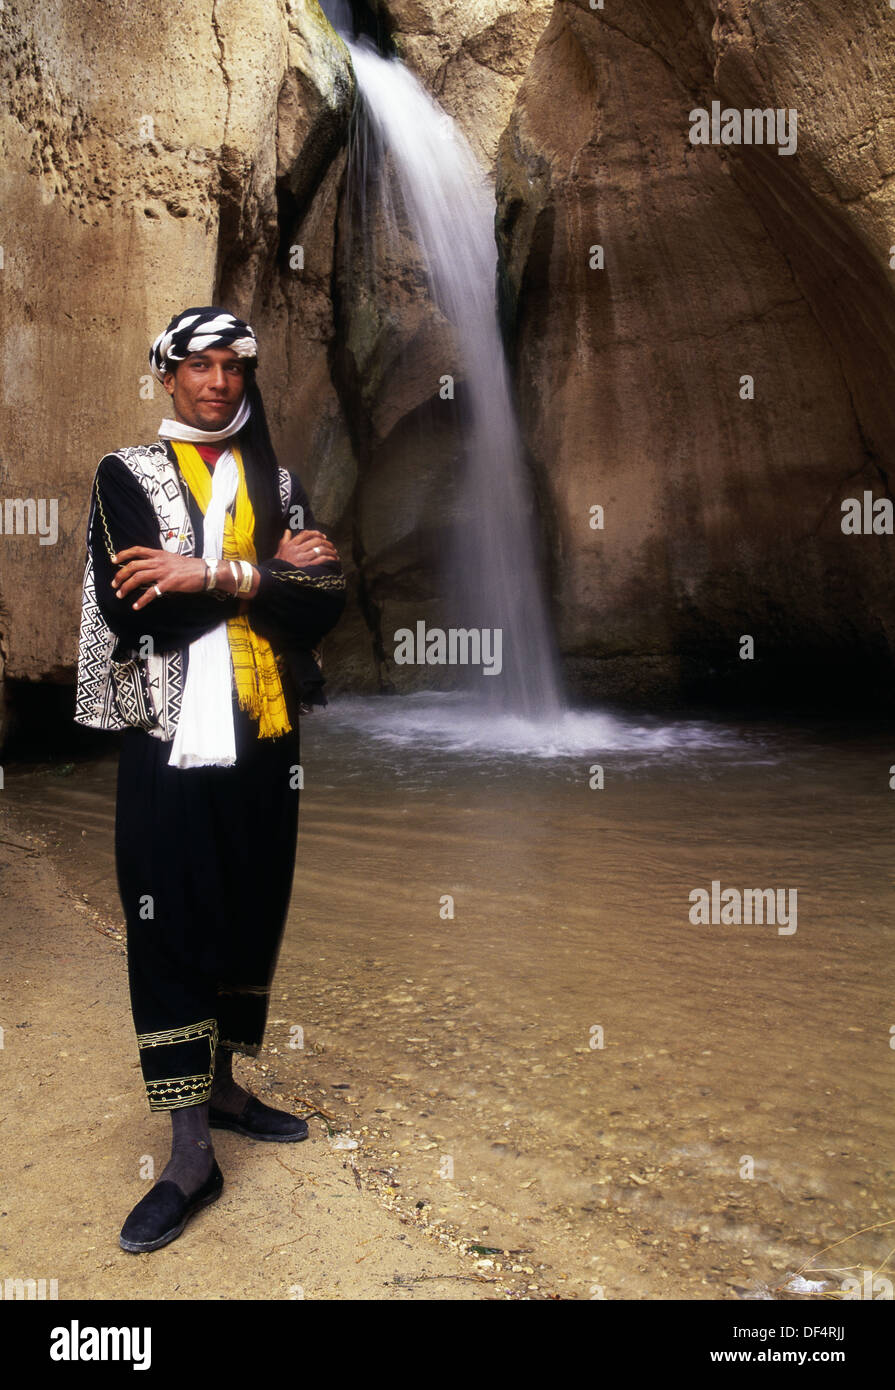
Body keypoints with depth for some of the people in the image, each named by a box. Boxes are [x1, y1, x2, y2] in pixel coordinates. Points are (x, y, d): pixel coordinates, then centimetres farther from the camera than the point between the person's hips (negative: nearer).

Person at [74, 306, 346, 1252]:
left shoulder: (278, 484, 10)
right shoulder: (125, 476, 1)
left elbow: (322, 606, -3)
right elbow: (134, 610, -14)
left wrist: (213, 576, -16)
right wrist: (267, 574, -12)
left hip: (263, 739, 4)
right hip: (169, 742, -3)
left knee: (251, 919, 12)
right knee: (169, 930, -1)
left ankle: (221, 1086, 33)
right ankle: (190, 1156, 8)